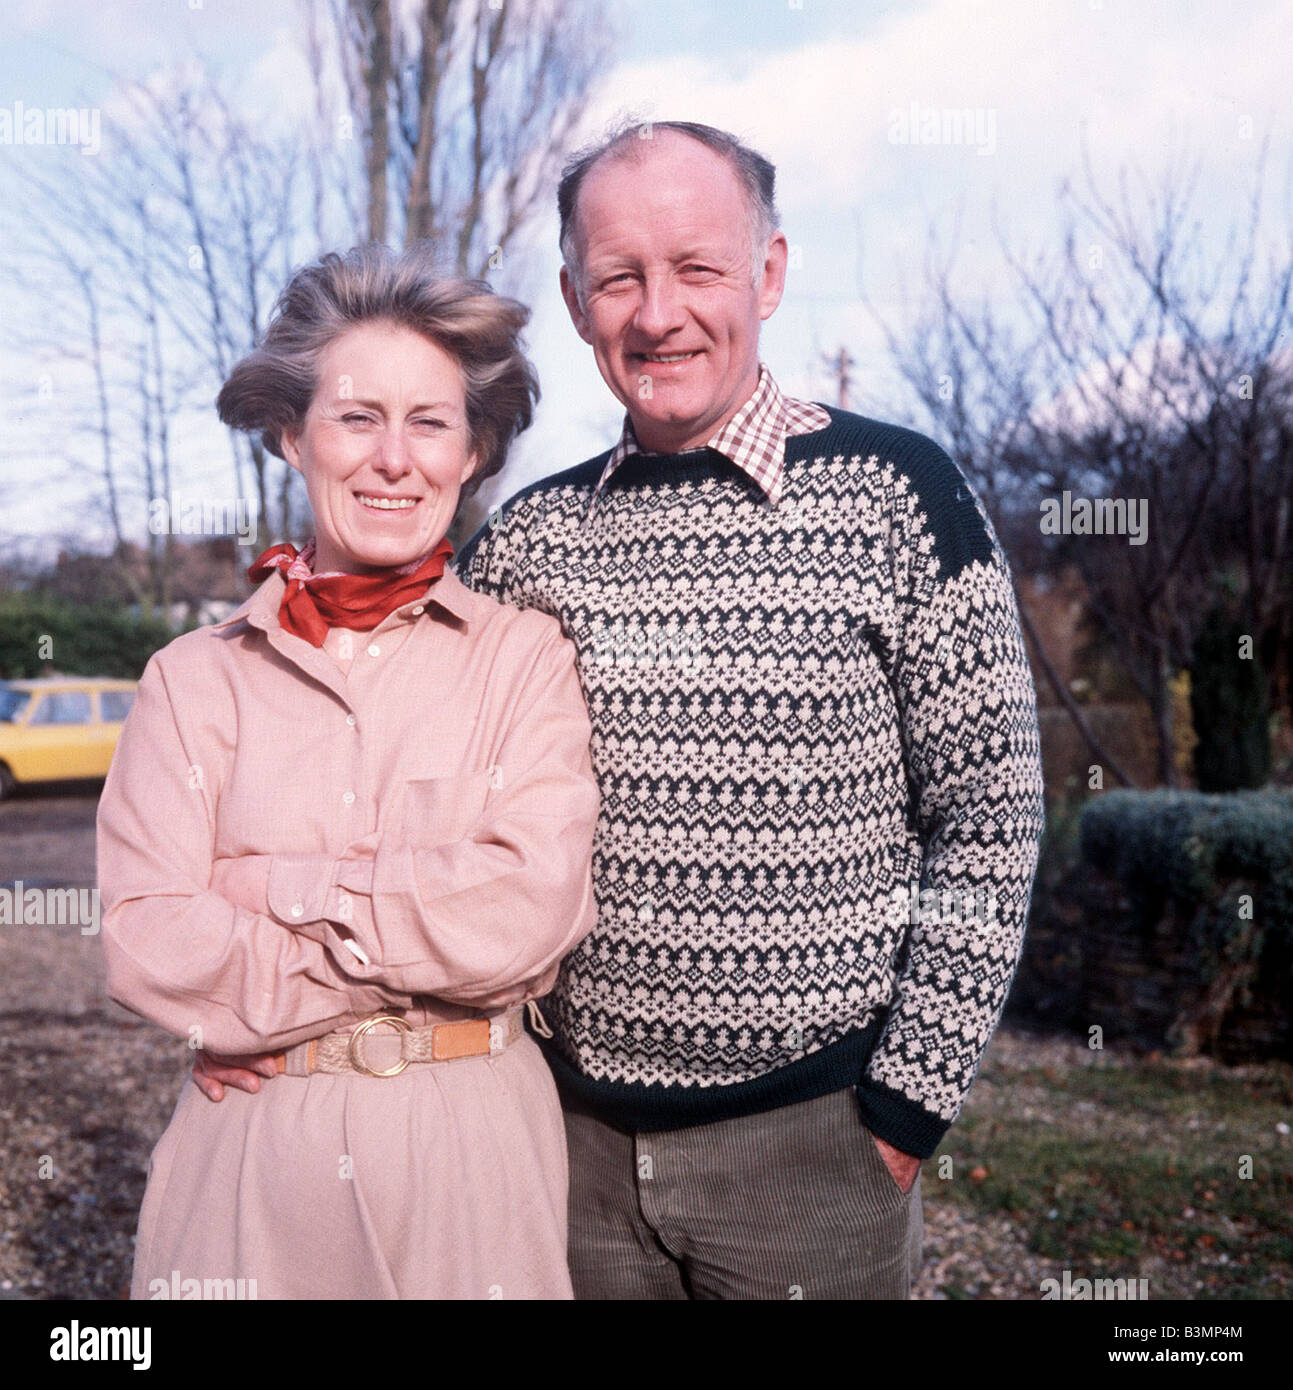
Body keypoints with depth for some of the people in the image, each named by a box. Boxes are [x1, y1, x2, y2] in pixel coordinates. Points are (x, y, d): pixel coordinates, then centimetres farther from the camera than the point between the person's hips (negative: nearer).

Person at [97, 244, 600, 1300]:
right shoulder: (196, 677, 1)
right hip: (247, 1151, 1)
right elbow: (148, 947, -9)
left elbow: (532, 913, -16)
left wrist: (271, 886, -12)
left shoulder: (525, 655, -3)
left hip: (470, 1147, -1)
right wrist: (426, 943, -13)